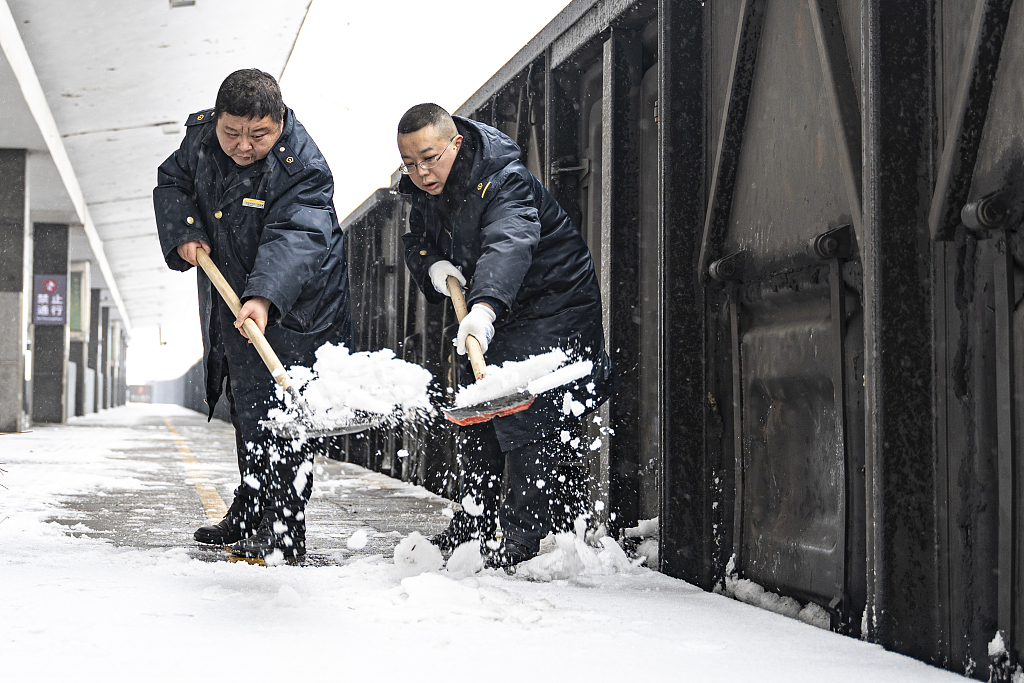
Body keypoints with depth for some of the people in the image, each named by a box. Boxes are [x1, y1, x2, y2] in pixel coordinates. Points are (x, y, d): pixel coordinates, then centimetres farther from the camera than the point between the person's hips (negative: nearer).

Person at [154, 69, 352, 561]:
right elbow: (172, 182, 11)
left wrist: (264, 298, -51)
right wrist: (183, 232, -8)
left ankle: (282, 532, -11)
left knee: (279, 412, -14)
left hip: (293, 306, -7)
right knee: (246, 407, 17)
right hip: (229, 295, 7)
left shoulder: (303, 167, -25)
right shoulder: (200, 136, -5)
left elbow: (295, 239, -36)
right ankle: (249, 517, 30)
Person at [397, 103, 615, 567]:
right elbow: (415, 242, 12)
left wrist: (484, 307, -65)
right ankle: (472, 525, 28)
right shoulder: (426, 192, -3)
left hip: (552, 307, -9)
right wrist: (432, 266, -13)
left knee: (525, 416, -18)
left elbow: (508, 245, -47)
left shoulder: (505, 182, -29)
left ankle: (524, 534, -12)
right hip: (496, 313, 9)